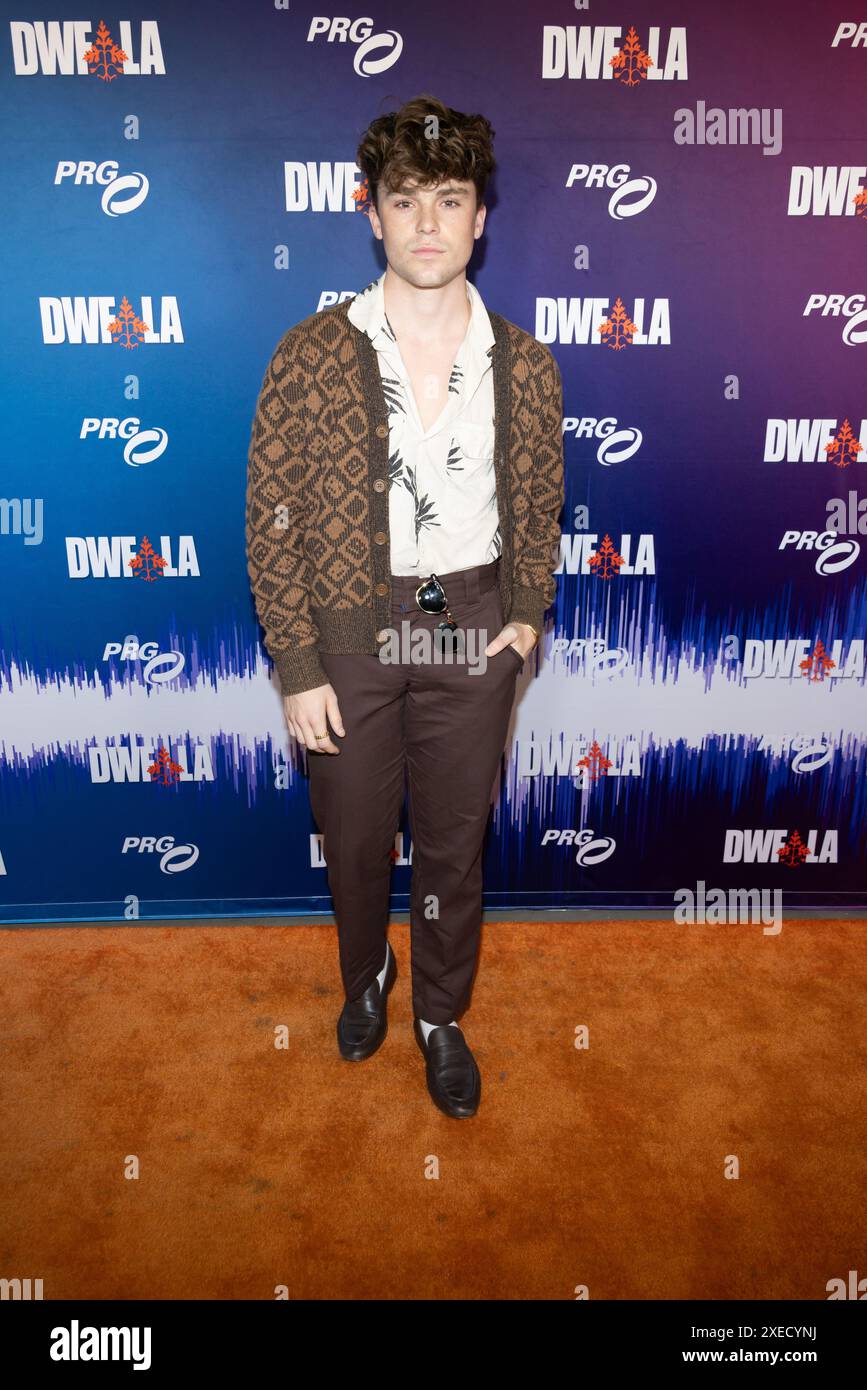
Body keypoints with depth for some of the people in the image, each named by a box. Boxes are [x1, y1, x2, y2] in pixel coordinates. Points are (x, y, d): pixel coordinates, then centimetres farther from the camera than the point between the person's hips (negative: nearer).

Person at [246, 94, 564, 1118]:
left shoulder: (525, 366, -1)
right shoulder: (310, 356, -8)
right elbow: (272, 523, -7)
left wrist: (526, 616, -3)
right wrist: (297, 668, -10)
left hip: (471, 635, 1)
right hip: (347, 631, -1)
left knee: (455, 842, 14)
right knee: (354, 838, 16)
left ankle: (440, 1015, 40)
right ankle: (364, 978, 48)